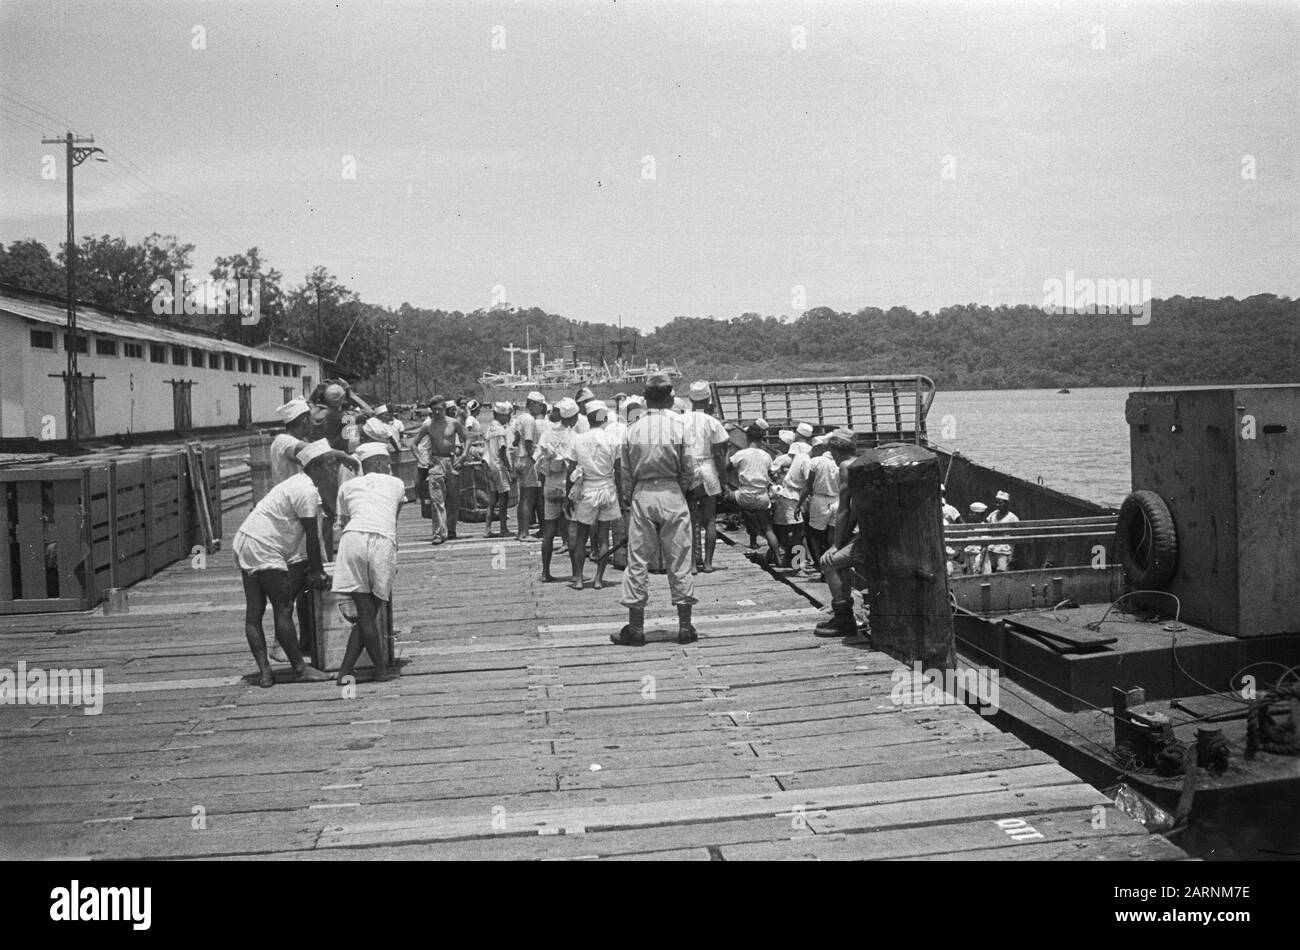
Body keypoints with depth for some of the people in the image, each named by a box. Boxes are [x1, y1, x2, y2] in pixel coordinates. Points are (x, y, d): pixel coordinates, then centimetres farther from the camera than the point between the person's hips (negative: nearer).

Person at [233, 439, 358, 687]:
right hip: (263, 548, -11)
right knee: (283, 609, -5)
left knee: (254, 611, 7)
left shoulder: (301, 482, 16)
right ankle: (299, 668, 1)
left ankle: (264, 672, 9)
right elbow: (311, 537, -11)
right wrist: (317, 572, -3)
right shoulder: (307, 491, -15)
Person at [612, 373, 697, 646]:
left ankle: (635, 627, 9)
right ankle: (685, 626, 10)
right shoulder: (679, 426, -6)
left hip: (641, 495, 1)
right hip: (672, 494, -1)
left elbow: (625, 472, 3)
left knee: (638, 561, 6)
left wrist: (627, 501, 15)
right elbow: (688, 470, -4)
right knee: (679, 559, 6)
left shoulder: (633, 429, 0)